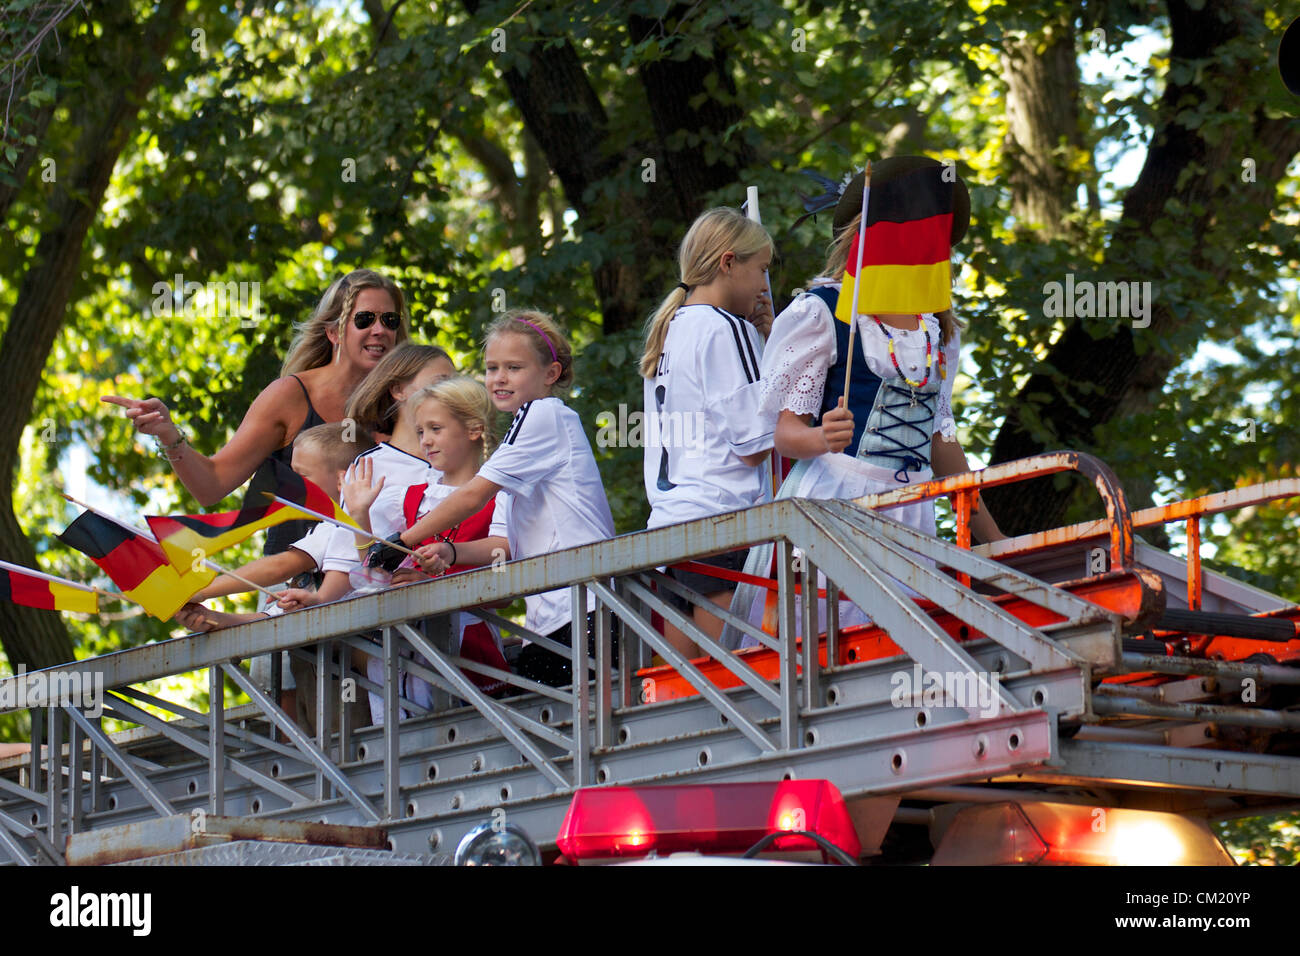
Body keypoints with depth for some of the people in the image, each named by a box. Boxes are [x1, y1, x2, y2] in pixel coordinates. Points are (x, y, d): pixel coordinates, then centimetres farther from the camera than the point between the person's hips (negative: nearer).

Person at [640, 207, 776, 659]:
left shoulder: (668, 328, 17)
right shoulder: (726, 329, -8)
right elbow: (753, 445, -10)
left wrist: (756, 334, 19)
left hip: (667, 518, 8)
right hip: (720, 520, -8)